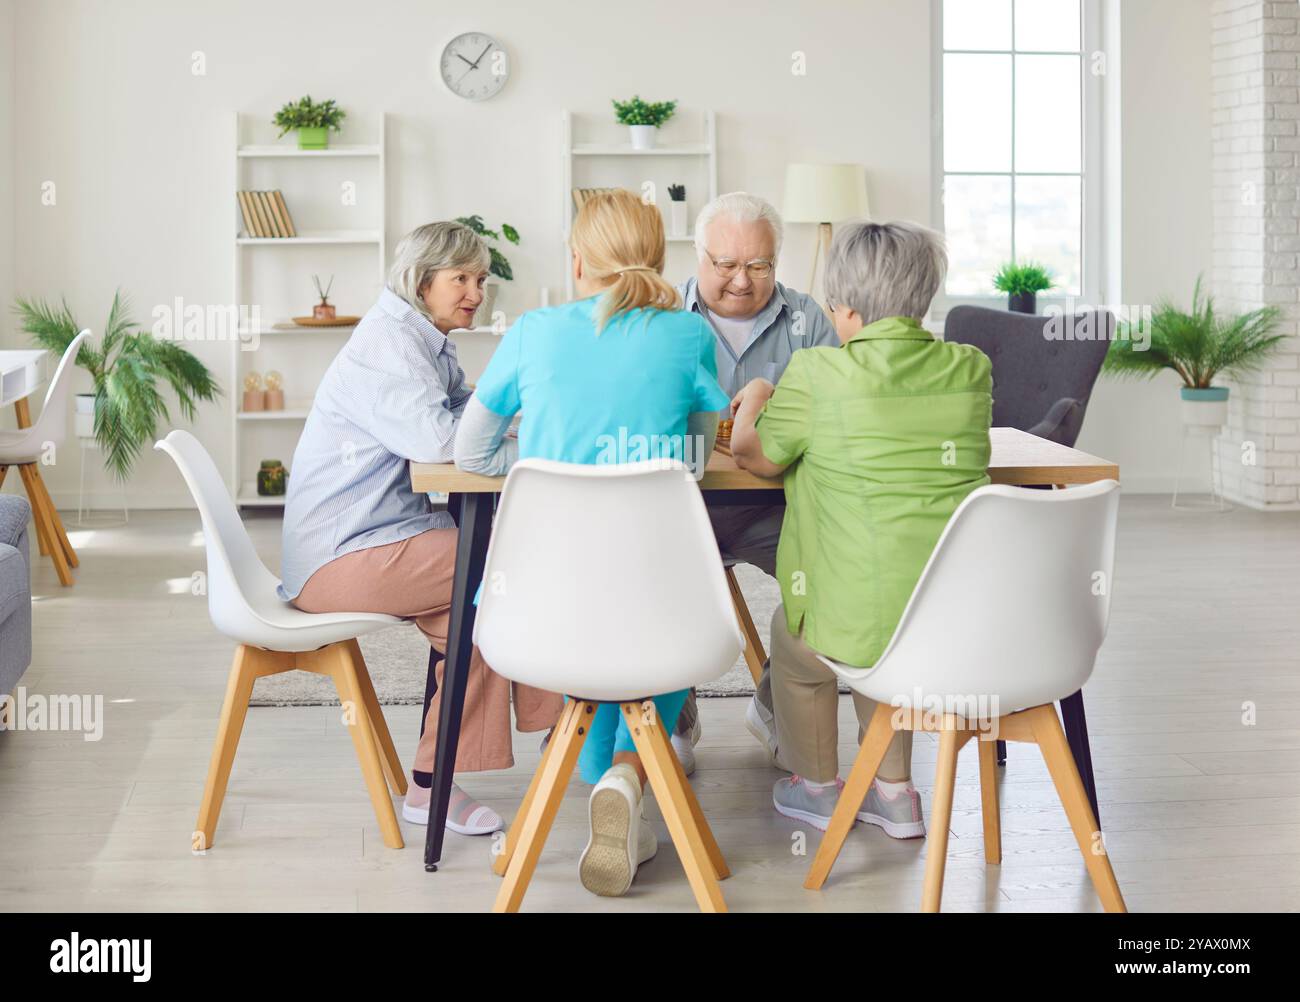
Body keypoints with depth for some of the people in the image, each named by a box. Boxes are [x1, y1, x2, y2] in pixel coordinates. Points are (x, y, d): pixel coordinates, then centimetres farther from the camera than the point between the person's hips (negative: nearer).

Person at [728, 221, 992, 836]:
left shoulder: (817, 375, -12)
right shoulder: (971, 369, 2)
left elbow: (755, 457, 3)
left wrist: (755, 399, 24)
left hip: (867, 621, -5)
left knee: (792, 634, 29)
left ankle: (817, 787, 43)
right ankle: (893, 791, 41)